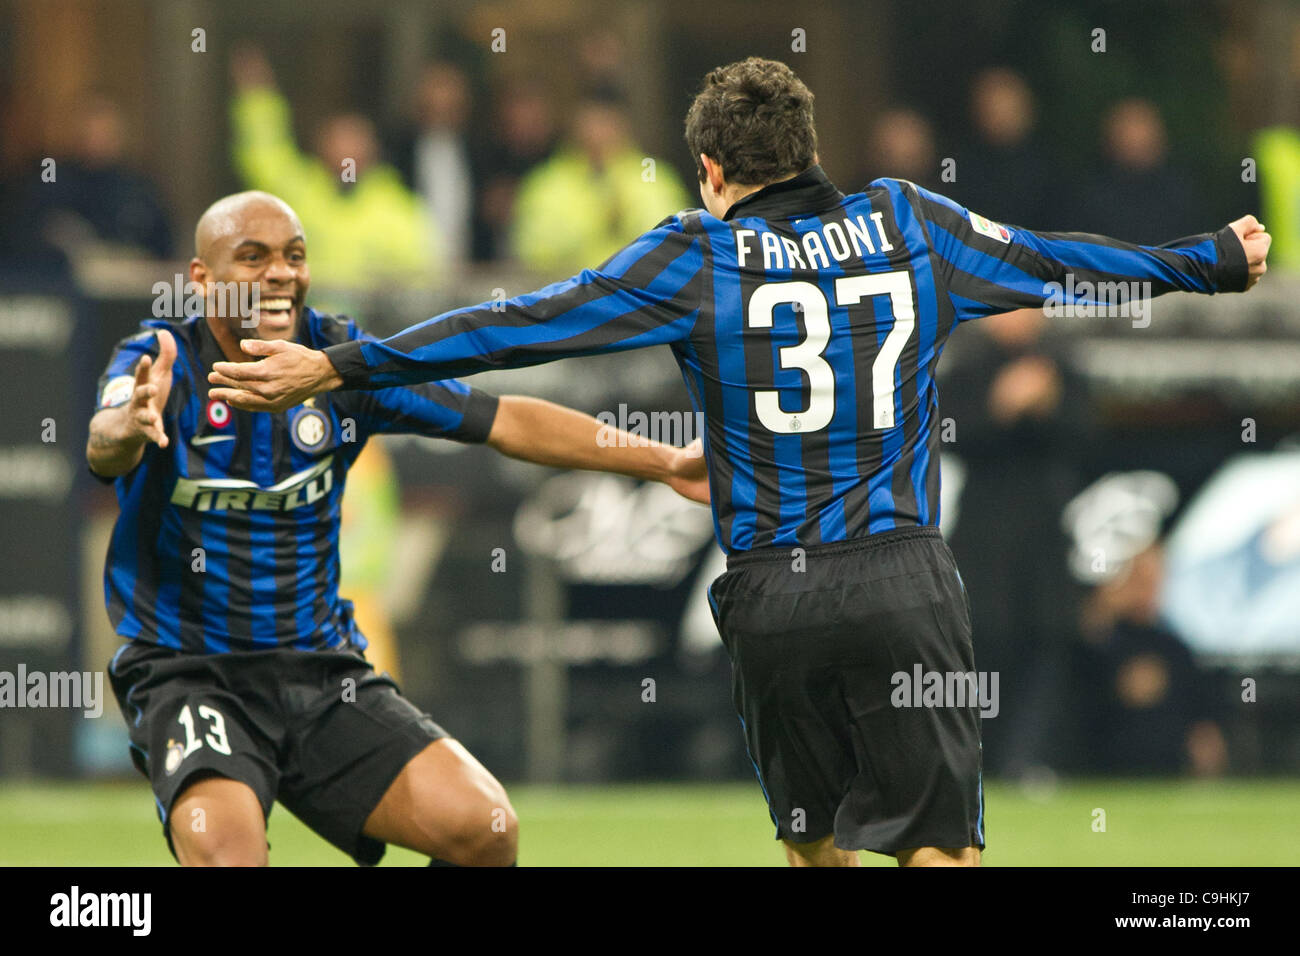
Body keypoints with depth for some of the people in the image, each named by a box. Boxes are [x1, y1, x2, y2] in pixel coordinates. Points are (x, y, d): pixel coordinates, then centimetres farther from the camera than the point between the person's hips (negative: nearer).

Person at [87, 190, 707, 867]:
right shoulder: (163, 362, -11)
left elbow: (504, 422, 5)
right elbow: (105, 452, -33)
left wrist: (666, 464, 1)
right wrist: (129, 424, -58)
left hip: (319, 668, 5)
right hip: (186, 676, -4)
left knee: (485, 829, -9)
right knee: (225, 852, -32)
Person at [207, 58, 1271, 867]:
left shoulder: (697, 257, 2)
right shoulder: (906, 225, 9)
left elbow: (524, 325, -2)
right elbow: (1052, 261, 22)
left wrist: (342, 367, 2)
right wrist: (1213, 261, 38)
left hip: (772, 597, 0)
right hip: (902, 579, 0)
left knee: (815, 839, 16)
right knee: (936, 845, -4)